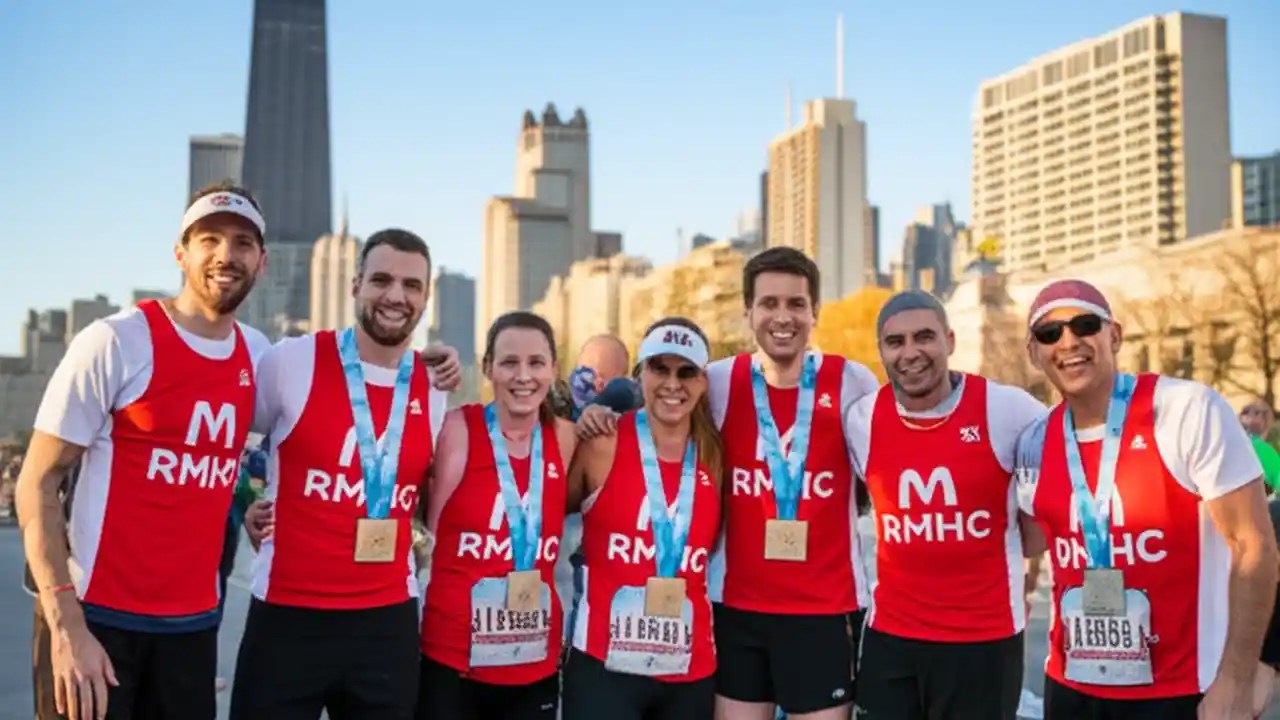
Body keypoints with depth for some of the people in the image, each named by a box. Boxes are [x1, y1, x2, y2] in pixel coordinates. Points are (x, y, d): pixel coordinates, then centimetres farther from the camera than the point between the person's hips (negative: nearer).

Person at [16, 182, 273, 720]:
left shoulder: (259, 354, 4)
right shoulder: (115, 342, -10)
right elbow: (36, 483, -10)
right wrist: (66, 625, -18)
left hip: (195, 621, 5)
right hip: (98, 615, -5)